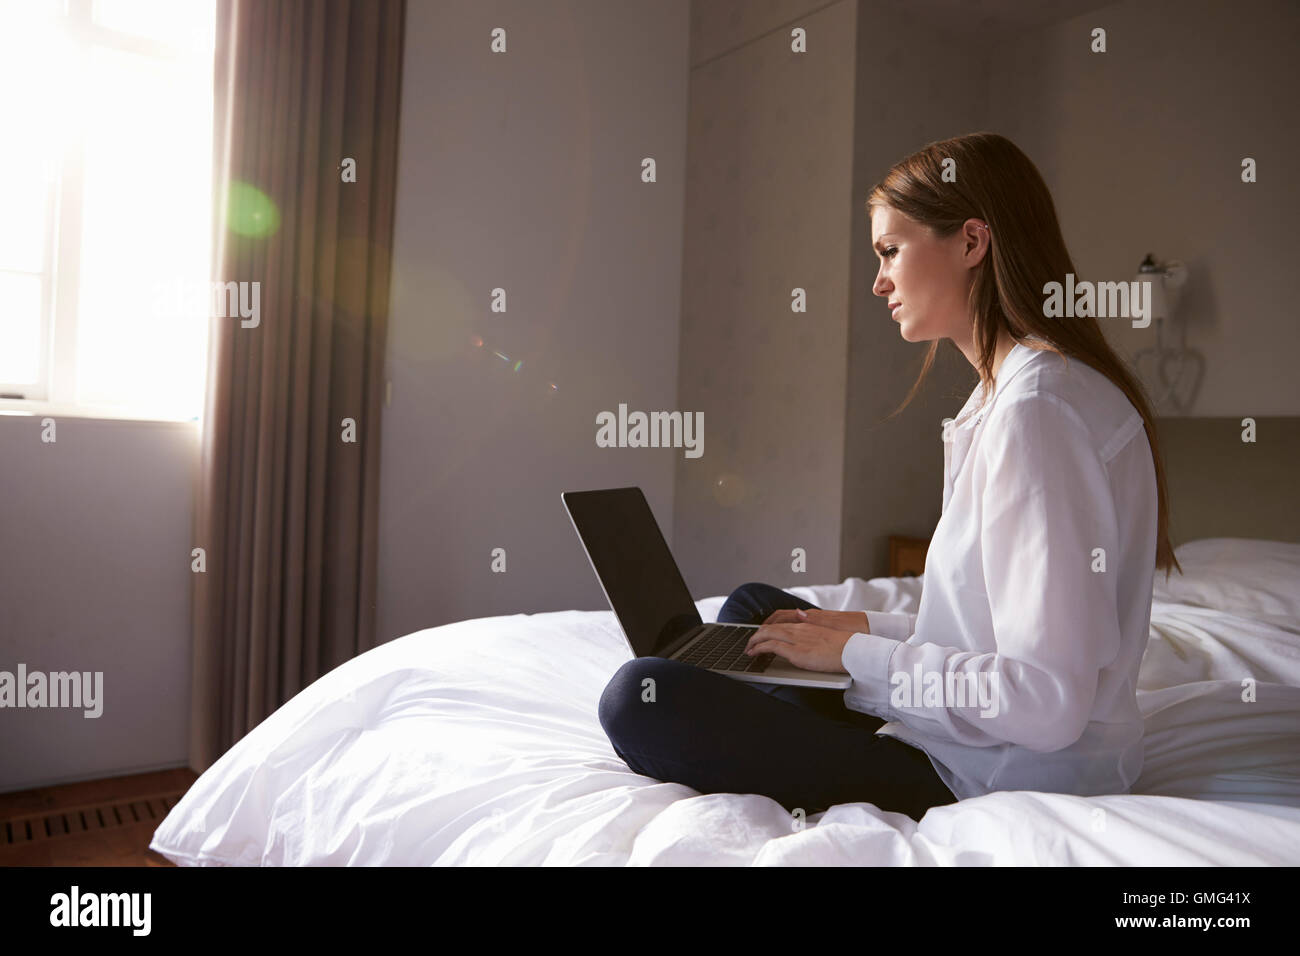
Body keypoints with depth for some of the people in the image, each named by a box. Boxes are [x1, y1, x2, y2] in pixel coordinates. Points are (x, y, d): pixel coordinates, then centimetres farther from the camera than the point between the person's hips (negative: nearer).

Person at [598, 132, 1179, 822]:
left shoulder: (1036, 409, -23)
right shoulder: (1014, 389, 11)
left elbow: (1045, 702, -27)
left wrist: (860, 655, -15)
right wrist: (869, 630, 5)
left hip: (989, 786, -10)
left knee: (641, 698, -19)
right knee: (752, 606, 22)